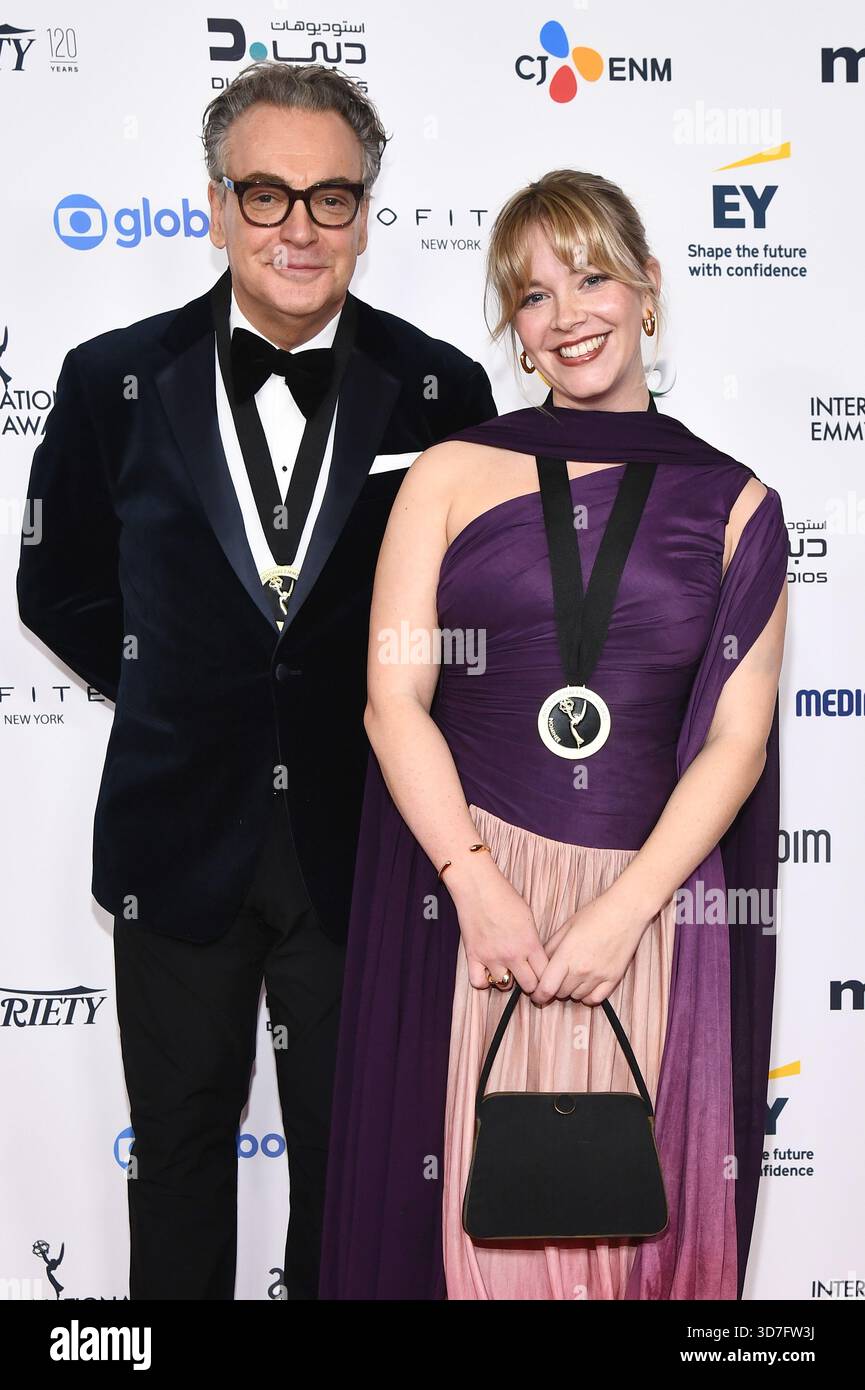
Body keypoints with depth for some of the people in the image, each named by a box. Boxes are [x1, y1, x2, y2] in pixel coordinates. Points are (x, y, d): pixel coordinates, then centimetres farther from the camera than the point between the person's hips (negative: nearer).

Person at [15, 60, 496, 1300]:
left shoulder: (442, 389, -6)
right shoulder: (115, 381, -4)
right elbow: (58, 584, 8)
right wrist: (173, 698, 5)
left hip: (361, 843, 0)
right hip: (180, 838, 1)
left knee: (348, 1154, 17)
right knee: (180, 1151, 18)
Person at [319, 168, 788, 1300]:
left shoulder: (732, 505, 7)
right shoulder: (454, 474, 6)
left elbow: (737, 738, 1)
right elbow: (394, 698, 0)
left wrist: (621, 913, -9)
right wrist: (477, 885, -12)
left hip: (655, 904, 1)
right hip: (467, 881, 0)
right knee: (477, 1204, 6)